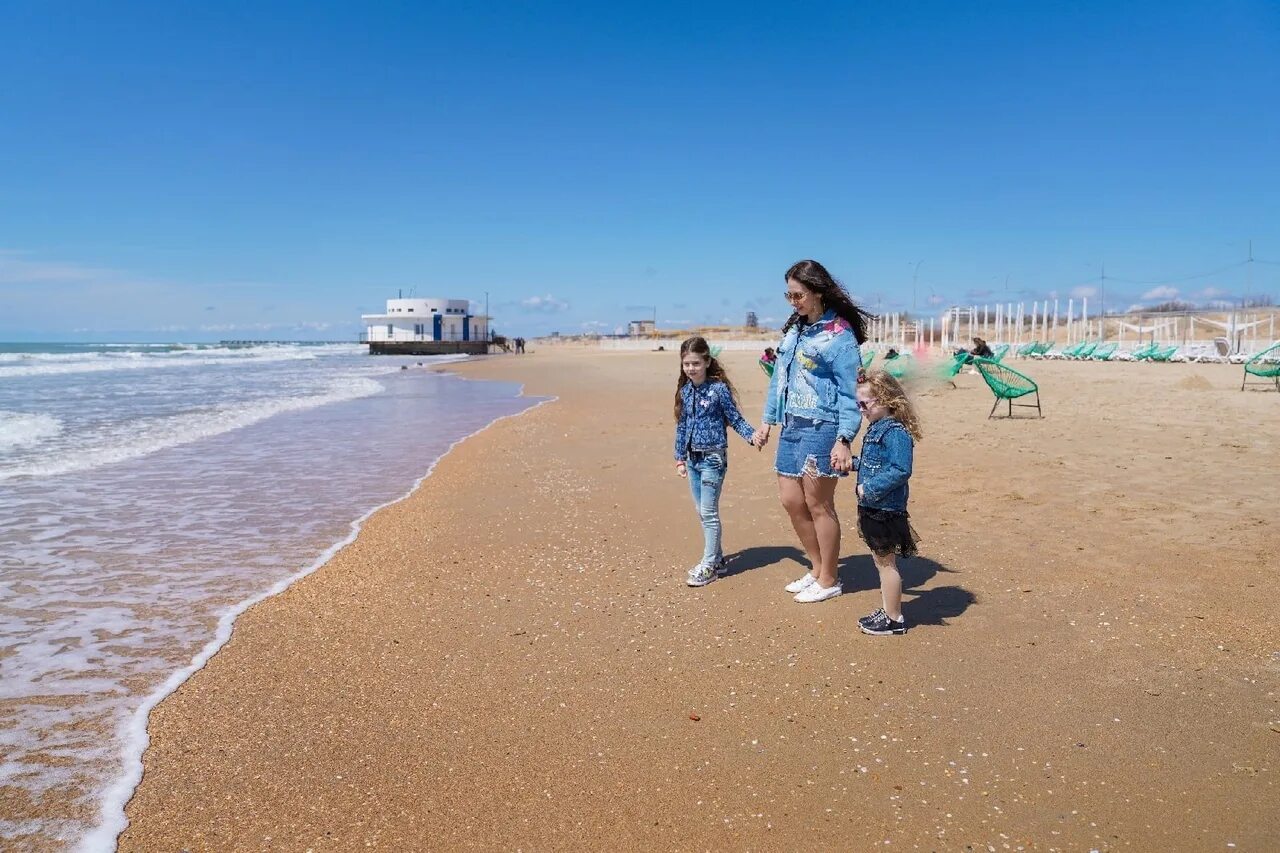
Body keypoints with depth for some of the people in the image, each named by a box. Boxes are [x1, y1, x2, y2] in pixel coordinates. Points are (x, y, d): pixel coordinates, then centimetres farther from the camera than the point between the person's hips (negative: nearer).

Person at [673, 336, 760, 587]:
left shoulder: (719, 388, -10)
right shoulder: (685, 390, 7)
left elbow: (735, 419, -7)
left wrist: (752, 435, -24)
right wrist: (680, 458, 15)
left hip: (713, 458, -7)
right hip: (693, 459, 7)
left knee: (709, 513, -4)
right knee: (702, 513, 13)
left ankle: (709, 566, 5)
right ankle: (716, 559, 25)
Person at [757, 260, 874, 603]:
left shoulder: (839, 335, -11)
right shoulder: (794, 328, 12)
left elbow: (849, 392, -14)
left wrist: (844, 439, -21)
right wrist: (768, 419, 17)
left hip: (821, 427, -8)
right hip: (792, 426, 8)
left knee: (819, 505, 1)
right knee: (790, 499, 12)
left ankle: (828, 580, 18)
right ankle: (817, 568, 29)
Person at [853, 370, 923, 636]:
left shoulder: (896, 432, -21)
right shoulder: (877, 428, 9)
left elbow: (900, 471, -28)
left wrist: (869, 489, -24)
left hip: (886, 510, -9)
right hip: (872, 508, 9)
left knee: (886, 562, 3)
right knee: (880, 561, 18)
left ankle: (894, 619, 15)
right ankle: (889, 610, 31)